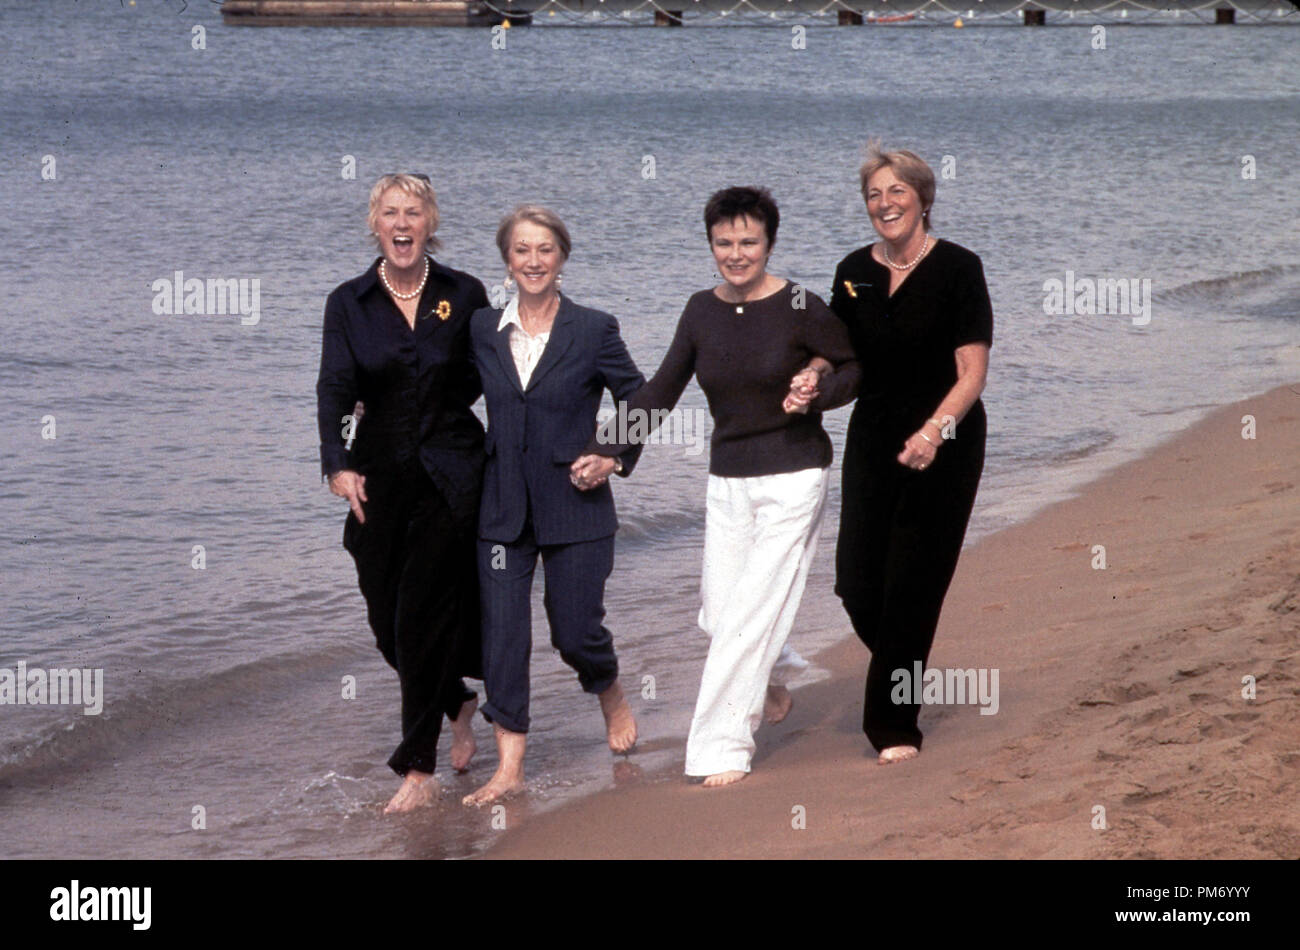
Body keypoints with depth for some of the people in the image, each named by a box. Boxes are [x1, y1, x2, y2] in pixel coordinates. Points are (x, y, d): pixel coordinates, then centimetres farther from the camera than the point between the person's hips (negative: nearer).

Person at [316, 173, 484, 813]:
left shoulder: (464, 295, 2)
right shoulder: (349, 304, 3)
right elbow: (334, 388, -8)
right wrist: (338, 465, -22)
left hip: (450, 478, -2)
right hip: (380, 479, 2)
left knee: (424, 616, -8)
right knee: (387, 621, 5)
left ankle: (418, 770, -2)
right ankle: (459, 704, 35)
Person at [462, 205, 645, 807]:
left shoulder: (594, 330, -4)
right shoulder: (483, 330, 4)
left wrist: (617, 455, -5)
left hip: (574, 508, -2)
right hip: (502, 508, 2)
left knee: (575, 631, 3)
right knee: (502, 633, -3)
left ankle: (612, 696, 38)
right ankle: (509, 768, 2)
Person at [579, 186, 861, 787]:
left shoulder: (800, 308, -10)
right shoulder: (702, 311, 3)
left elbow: (864, 367, 0)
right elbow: (662, 392, 10)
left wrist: (817, 392, -19)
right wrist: (603, 450, 5)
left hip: (792, 479, -5)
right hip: (727, 482, 5)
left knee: (751, 612, -9)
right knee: (719, 613, 7)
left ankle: (723, 748, -2)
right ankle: (774, 676, 39)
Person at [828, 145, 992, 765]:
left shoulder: (957, 268, -9)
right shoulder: (854, 272, 5)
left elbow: (972, 374, -13)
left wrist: (935, 430, -28)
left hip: (943, 448, -4)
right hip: (873, 441, 4)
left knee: (911, 586, -5)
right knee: (857, 585, 0)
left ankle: (894, 725, 6)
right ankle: (903, 678, 29)